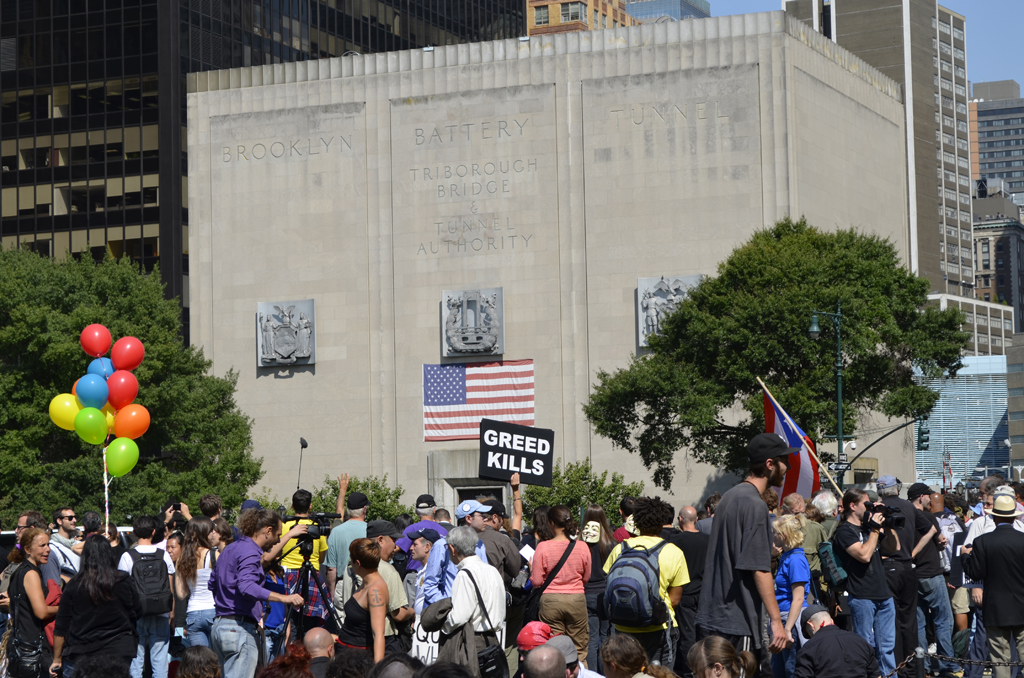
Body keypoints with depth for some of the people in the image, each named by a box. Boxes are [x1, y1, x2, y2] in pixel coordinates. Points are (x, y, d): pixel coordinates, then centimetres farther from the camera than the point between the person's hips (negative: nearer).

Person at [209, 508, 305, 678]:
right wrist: (283, 598, -37)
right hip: (240, 629, -10)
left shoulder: (229, 549, 17)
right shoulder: (250, 552, -13)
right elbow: (246, 586, -30)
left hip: (219, 625, 10)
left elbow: (212, 584, 27)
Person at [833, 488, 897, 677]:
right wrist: (875, 529, -10)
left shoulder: (867, 526, 17)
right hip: (862, 596, -7)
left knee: (887, 646, 9)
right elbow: (864, 555, -18)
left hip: (883, 593, 7)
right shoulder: (845, 530, -6)